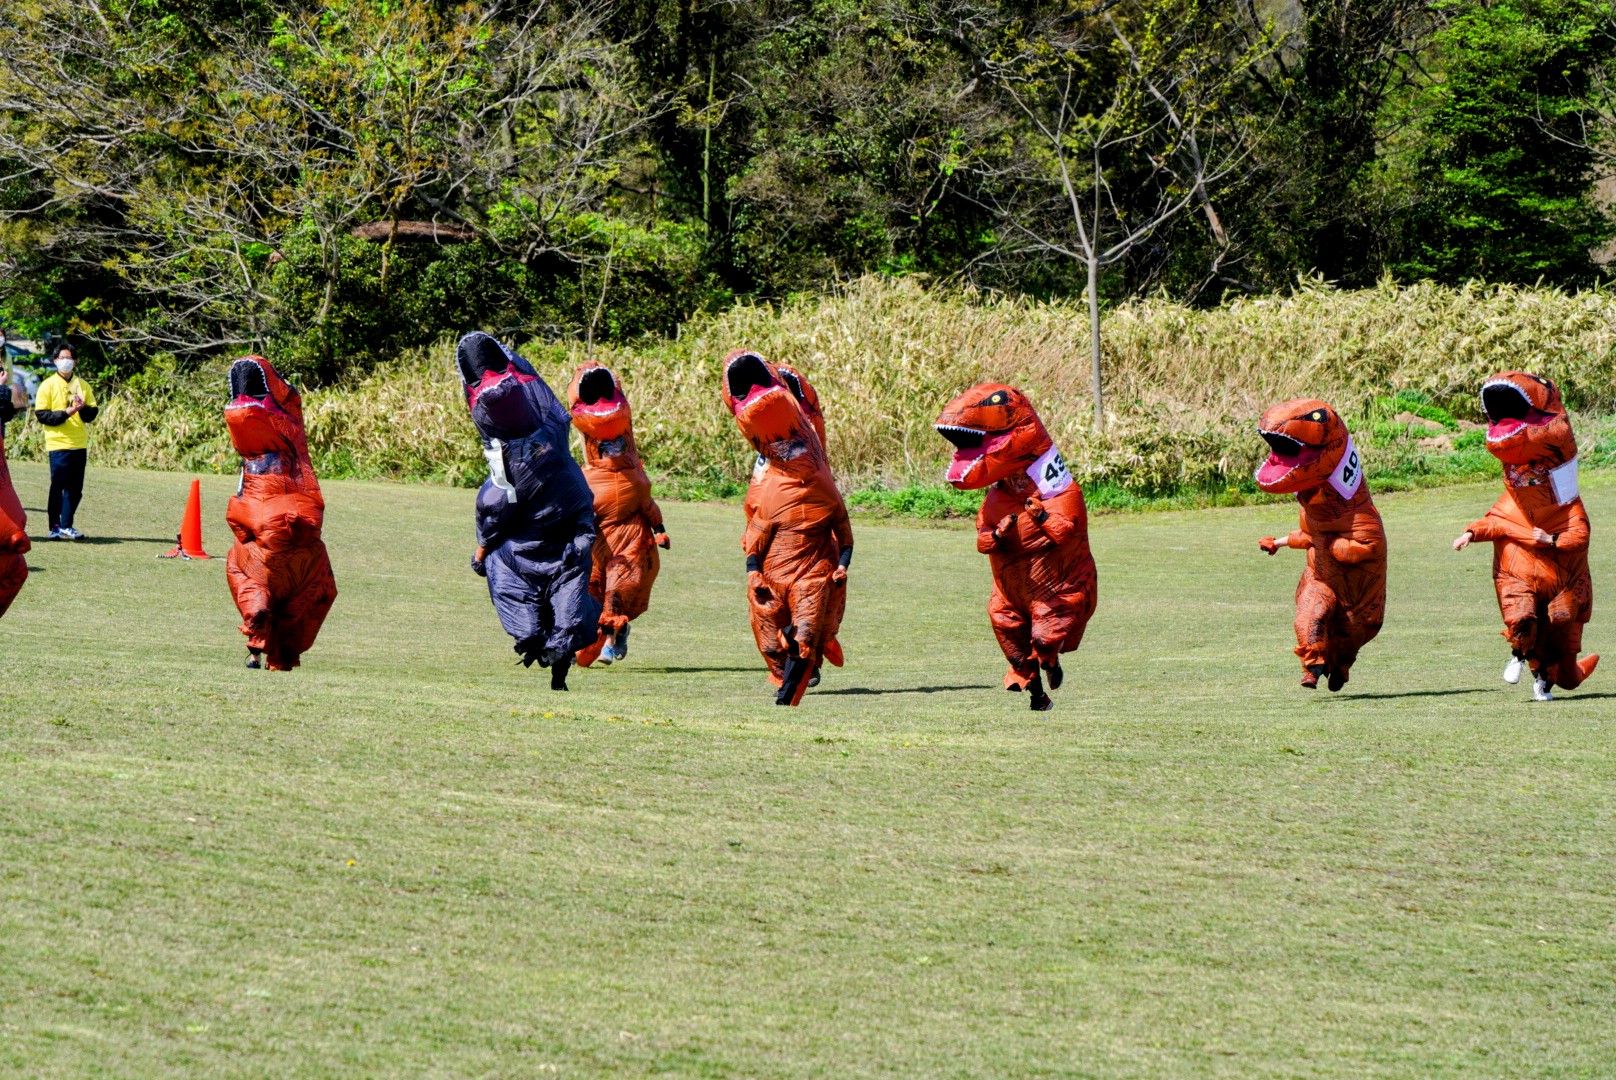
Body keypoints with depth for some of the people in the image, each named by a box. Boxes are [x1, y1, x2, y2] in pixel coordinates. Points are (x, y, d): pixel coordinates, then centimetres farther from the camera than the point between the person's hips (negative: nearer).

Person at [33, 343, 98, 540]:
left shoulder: (83, 385, 12)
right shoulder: (48, 385, 0)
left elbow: (92, 413, 11)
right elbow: (41, 414, -6)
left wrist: (82, 409, -11)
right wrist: (65, 413, -18)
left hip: (79, 445, 4)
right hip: (58, 444, -4)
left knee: (75, 489, 4)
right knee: (58, 487, -3)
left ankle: (66, 526, 12)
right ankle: (55, 527, 4)